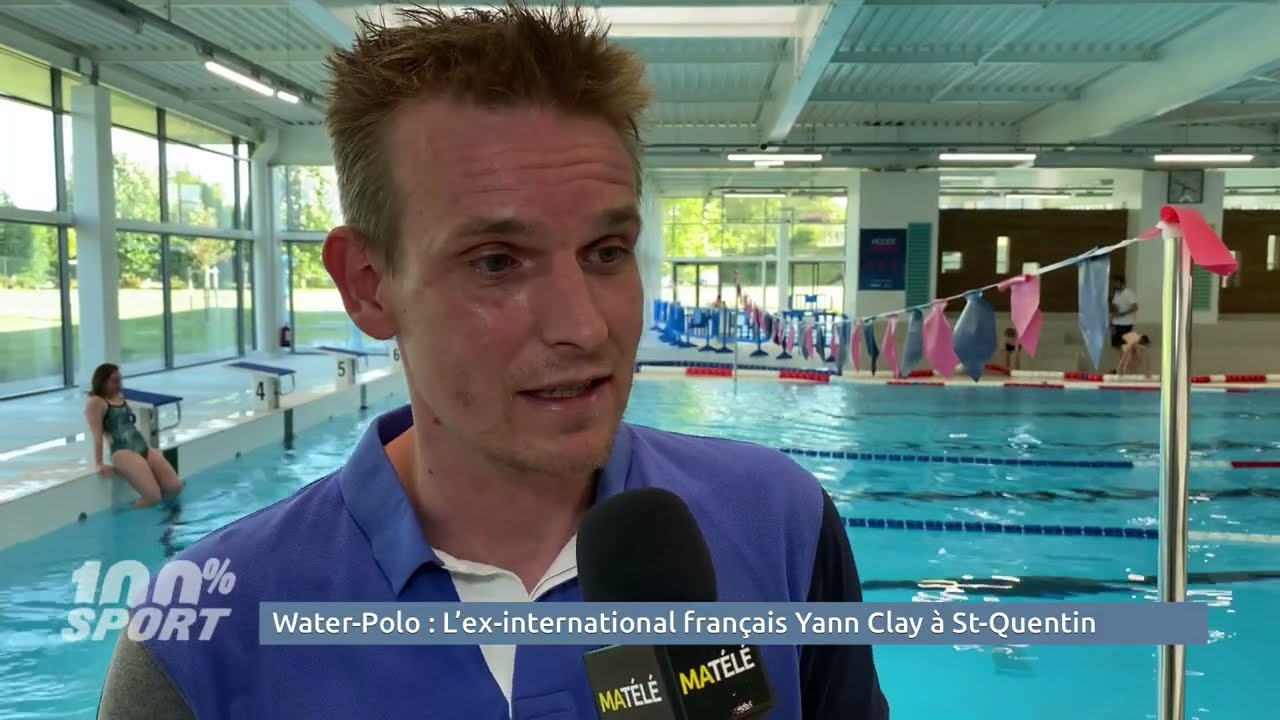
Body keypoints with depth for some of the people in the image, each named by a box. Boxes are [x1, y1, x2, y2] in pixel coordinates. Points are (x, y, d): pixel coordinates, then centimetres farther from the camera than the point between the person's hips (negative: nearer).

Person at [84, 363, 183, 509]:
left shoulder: (121, 398, 21)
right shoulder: (96, 403, -4)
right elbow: (97, 435, -10)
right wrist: (99, 464, -15)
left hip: (144, 448, 8)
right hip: (123, 452, -8)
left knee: (175, 487, -4)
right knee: (153, 497, -21)